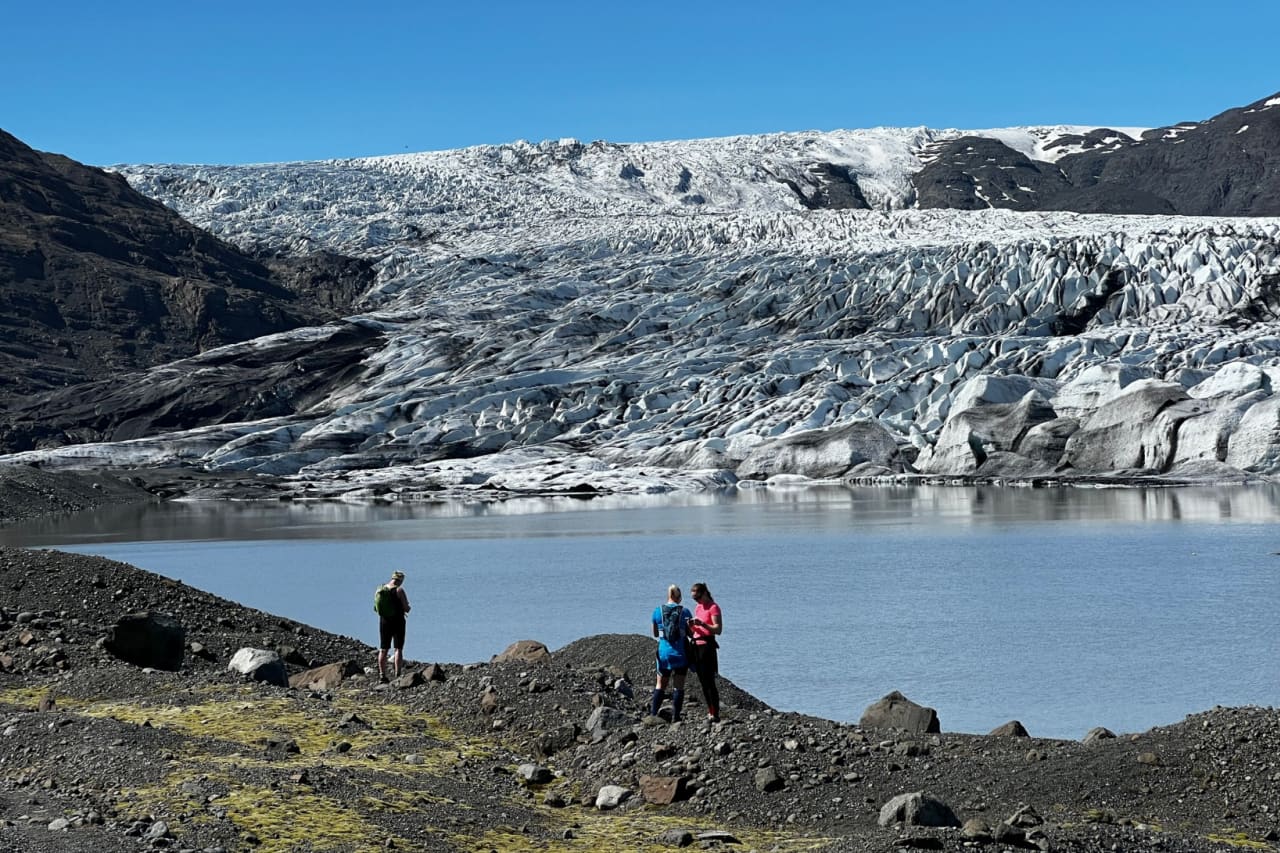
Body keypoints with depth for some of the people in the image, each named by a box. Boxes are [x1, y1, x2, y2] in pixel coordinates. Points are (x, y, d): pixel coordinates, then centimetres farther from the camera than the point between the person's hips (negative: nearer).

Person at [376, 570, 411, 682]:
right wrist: (405, 608, 13)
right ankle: (397, 675, -8)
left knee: (383, 650, 10)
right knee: (398, 649, -1)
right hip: (397, 621, -5)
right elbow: (407, 609, -13)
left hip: (384, 621, 5)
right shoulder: (399, 590, -12)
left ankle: (382, 676, 9)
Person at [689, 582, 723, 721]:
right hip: (696, 646, 8)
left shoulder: (713, 607, -7)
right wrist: (691, 626, -2)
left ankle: (715, 714, -10)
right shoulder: (698, 608, 17)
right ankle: (710, 711, 15)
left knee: (709, 681, -11)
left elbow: (718, 630, -15)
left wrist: (702, 624, -24)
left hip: (707, 645, -8)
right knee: (702, 681, 9)